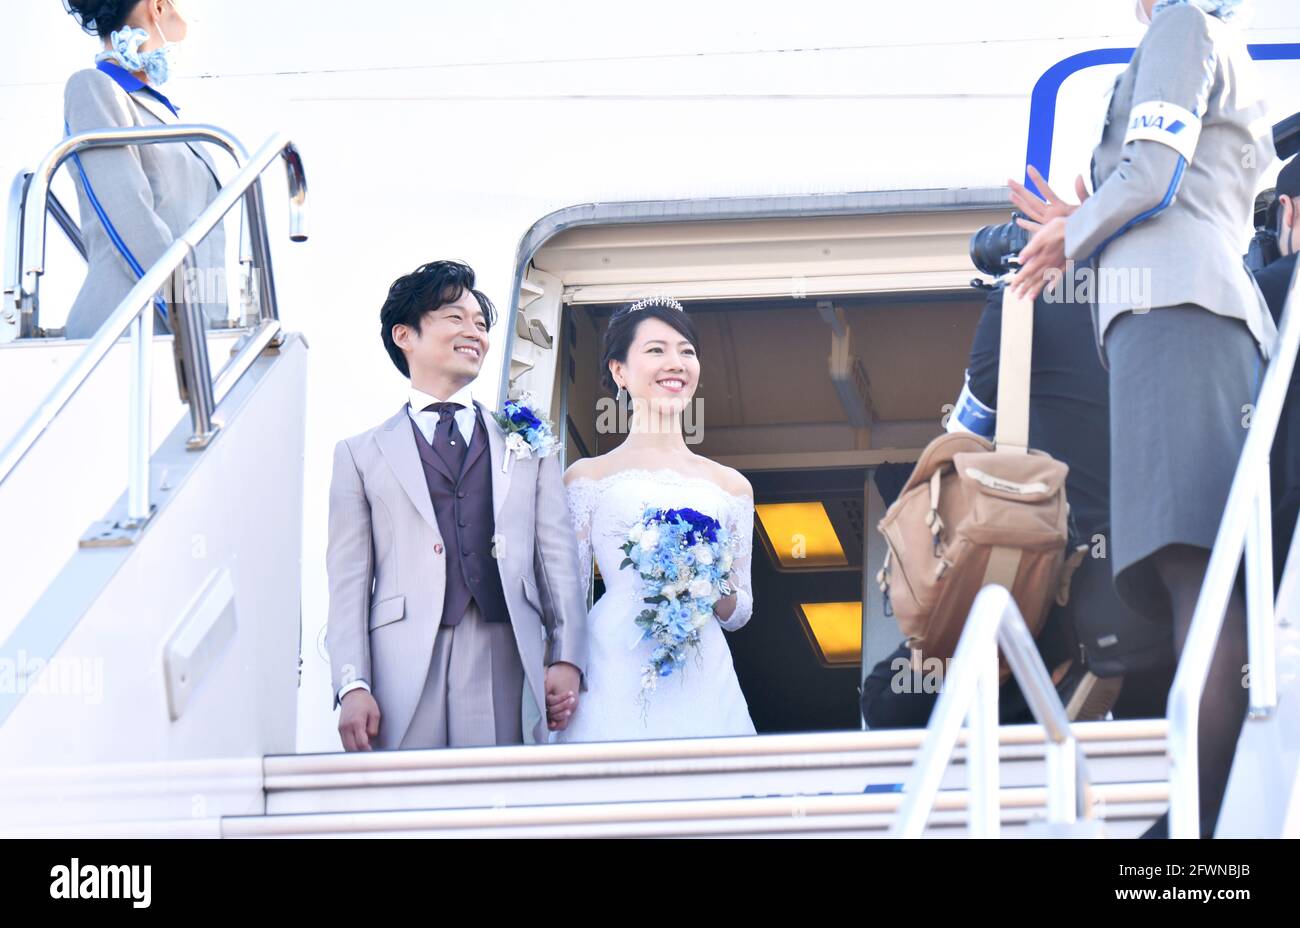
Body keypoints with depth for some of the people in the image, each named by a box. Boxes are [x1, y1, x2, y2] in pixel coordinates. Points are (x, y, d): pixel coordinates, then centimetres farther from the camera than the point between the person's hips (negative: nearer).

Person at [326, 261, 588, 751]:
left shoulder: (528, 446, 19)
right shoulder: (362, 454, 13)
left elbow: (558, 560, 14)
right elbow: (349, 578, 6)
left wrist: (568, 659, 2)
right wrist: (352, 686, -6)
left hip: (507, 670, 1)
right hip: (404, 670, -1)